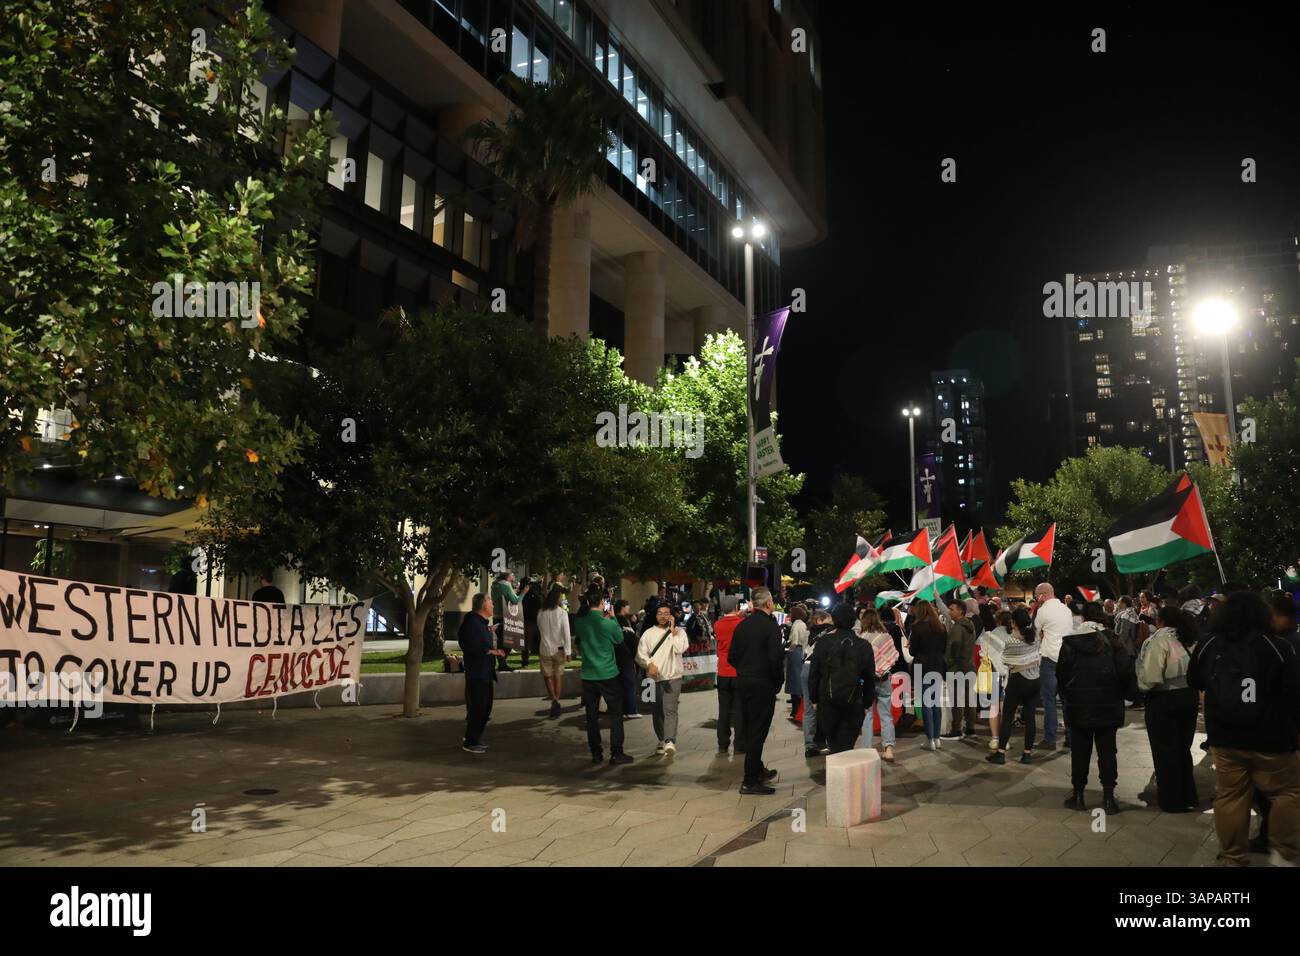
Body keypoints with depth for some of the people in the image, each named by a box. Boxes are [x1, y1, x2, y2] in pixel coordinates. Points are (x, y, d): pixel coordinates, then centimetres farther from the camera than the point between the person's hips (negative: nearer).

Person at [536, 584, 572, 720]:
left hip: (545, 649, 1)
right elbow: (567, 633, -13)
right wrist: (568, 651, -8)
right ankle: (556, 702, 14)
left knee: (548, 676, 11)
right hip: (559, 649, -1)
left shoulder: (541, 613, -6)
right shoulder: (562, 613, -13)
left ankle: (554, 700, -9)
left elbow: (539, 630, 5)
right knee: (558, 676, 15)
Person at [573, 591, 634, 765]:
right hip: (608, 674, -4)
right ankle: (616, 754, 6)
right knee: (616, 713, 7)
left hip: (588, 674, 4)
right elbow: (619, 639, 3)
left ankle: (596, 754, 14)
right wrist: (613, 618, 10)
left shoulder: (579, 622, -4)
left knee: (592, 715, 10)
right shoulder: (608, 623, -15)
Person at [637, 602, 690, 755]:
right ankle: (662, 740, 22)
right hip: (654, 678, 3)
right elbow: (641, 653, 3)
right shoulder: (648, 633, 9)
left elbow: (680, 649, -13)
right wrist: (649, 664, -15)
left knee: (670, 709, -15)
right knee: (657, 711, 9)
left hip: (673, 677, -3)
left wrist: (672, 631, -10)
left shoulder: (679, 632, 4)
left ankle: (670, 741, -22)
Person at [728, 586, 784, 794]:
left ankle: (758, 770, 35)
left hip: (743, 681, 7)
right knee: (758, 732, -1)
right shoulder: (771, 626, -14)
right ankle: (750, 781, 2)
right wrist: (776, 680, -6)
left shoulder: (742, 625, 5)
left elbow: (731, 657, 7)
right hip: (763, 684, -7)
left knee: (750, 730, 19)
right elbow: (775, 658, -20)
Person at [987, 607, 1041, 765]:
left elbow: (1006, 661, -7)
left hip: (1017, 681, -5)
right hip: (1034, 681, 5)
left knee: (1007, 717, 1)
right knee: (1030, 716, 6)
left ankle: (1001, 752, 2)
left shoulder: (1011, 639, -15)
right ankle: (1027, 753, 10)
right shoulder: (1034, 636, 1)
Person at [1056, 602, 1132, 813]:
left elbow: (1061, 673, -5)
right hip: (1108, 706, 0)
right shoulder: (1112, 641, -6)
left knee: (1080, 751, 7)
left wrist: (1066, 696, 11)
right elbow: (1125, 670, -8)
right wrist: (1118, 695, 8)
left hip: (1078, 706, 0)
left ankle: (1078, 795, 14)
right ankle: (1108, 797, 9)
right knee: (1107, 751, 8)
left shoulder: (1070, 642, -6)